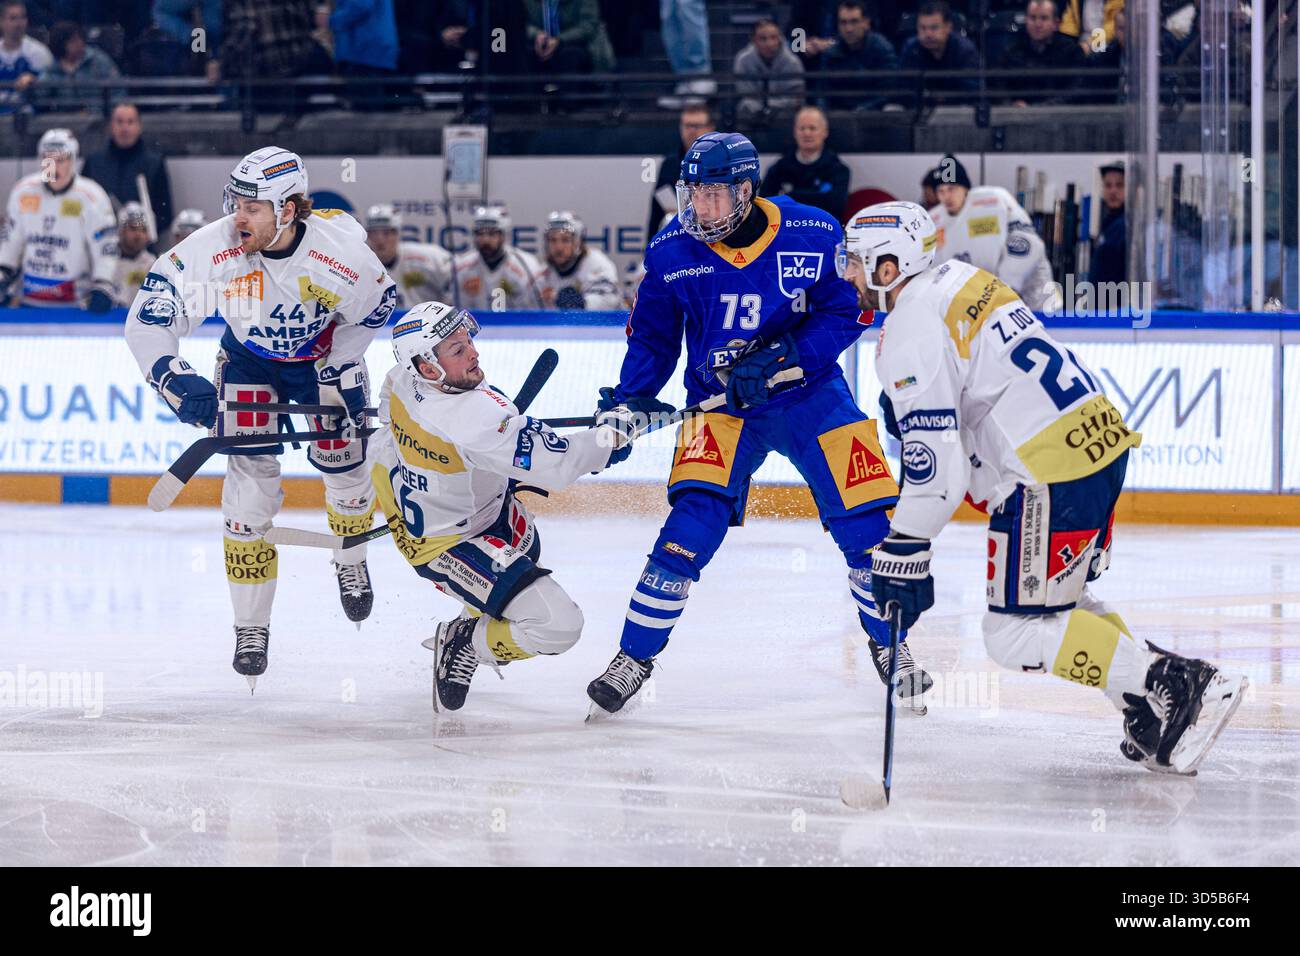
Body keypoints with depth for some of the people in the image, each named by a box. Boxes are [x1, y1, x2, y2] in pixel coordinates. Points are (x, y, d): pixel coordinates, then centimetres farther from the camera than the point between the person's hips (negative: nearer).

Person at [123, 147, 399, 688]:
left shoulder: (342, 253, -32)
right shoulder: (213, 249, -33)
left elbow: (378, 307, -11)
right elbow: (149, 316, -30)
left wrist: (338, 373, -13)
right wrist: (174, 378, -41)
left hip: (325, 354, 0)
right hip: (249, 361, 0)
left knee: (344, 464, 9)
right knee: (251, 480, -9)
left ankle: (351, 563, 44)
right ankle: (251, 627, -1)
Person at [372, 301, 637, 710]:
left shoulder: (402, 379, -14)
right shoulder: (477, 417, -39)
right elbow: (556, 466, -39)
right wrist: (609, 432, -22)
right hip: (445, 548, -9)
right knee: (558, 625, -16)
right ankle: (465, 645, 4)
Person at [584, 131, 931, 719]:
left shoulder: (814, 235, -16)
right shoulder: (672, 251, -10)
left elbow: (848, 312, -8)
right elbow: (652, 335, 3)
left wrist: (784, 356, -22)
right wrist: (629, 399, -10)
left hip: (808, 391, 0)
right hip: (720, 401, 0)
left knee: (867, 523, -6)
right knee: (694, 521, -20)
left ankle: (888, 647, 19)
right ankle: (634, 659, -7)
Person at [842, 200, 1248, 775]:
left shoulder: (911, 334, -12)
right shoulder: (960, 278, 16)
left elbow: (935, 465, -18)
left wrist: (902, 554, -13)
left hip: (1053, 477, -10)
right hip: (1102, 437, 10)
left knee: (1017, 632, -4)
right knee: (1049, 601, 21)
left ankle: (1174, 686, -12)